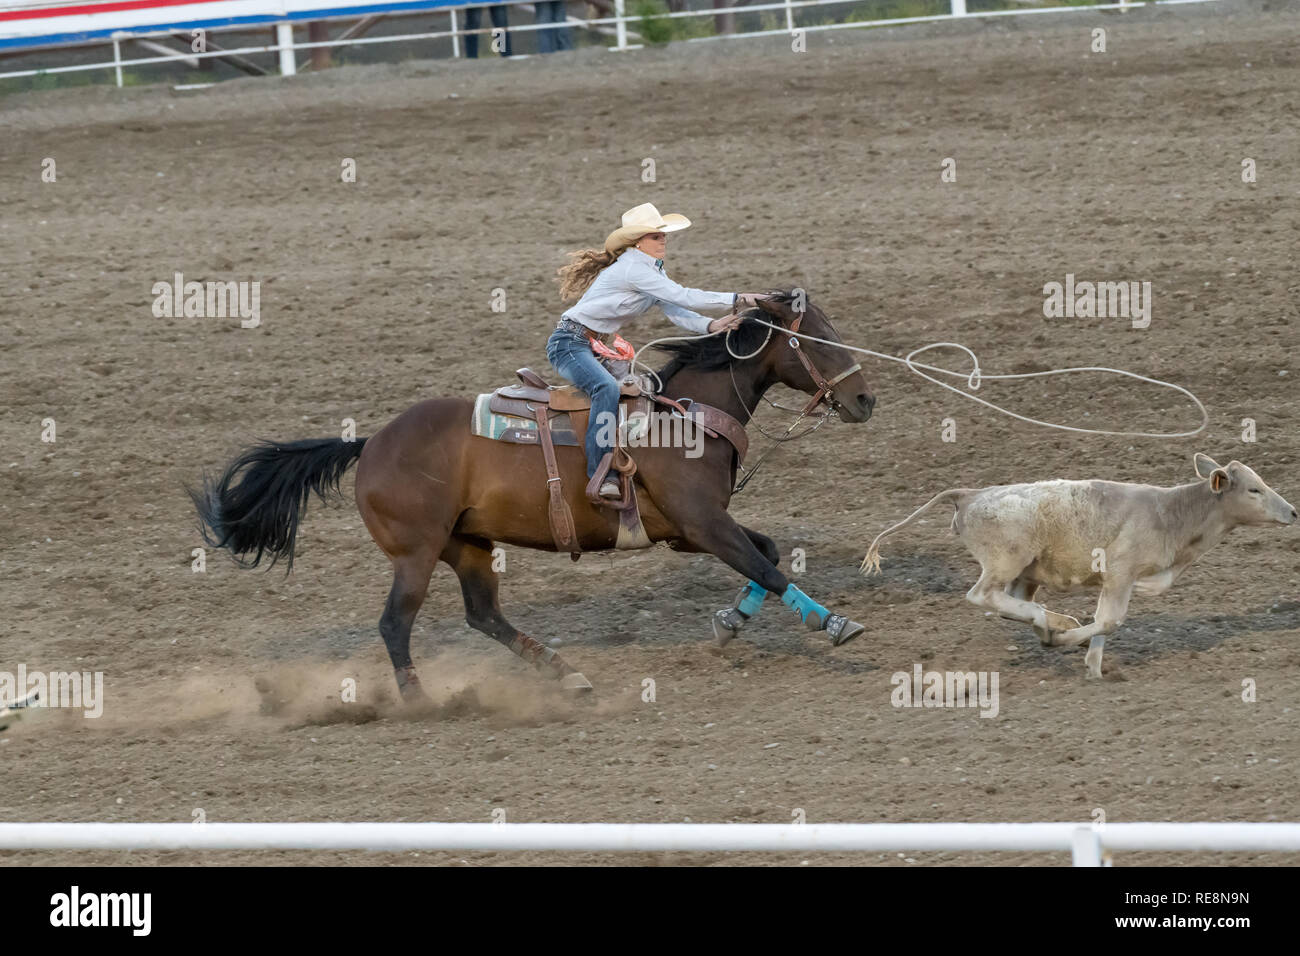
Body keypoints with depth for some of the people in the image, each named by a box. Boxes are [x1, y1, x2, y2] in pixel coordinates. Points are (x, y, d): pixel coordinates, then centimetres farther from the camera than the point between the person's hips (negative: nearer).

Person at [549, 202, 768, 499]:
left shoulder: (653, 270, 9)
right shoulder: (632, 269, -22)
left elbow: (676, 312, 1)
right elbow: (682, 297, -26)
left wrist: (711, 325, -18)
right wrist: (736, 298, -27)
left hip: (594, 347, 11)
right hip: (570, 343, -11)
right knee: (607, 389, -33)